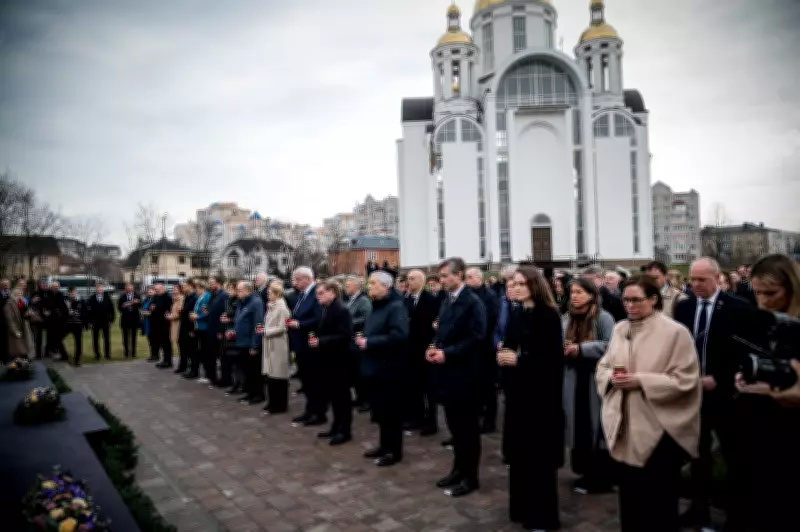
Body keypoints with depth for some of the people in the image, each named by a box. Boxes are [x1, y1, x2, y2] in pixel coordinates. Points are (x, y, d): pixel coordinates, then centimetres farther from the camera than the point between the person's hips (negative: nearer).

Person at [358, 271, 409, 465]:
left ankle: (394, 450, 14)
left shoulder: (396, 307, -16)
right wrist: (363, 339, 4)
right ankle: (385, 444, 29)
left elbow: (398, 336, -28)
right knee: (380, 408, 16)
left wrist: (369, 342, -23)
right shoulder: (376, 306, 14)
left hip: (389, 367, -9)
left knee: (391, 409, 2)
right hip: (376, 365, 9)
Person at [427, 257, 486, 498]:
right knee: (454, 424, 17)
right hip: (447, 370, 8)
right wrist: (434, 347, 0)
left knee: (468, 426, 4)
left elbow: (476, 338, -19)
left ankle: (470, 476, 16)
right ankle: (459, 468, 30)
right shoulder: (446, 301, 12)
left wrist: (447, 353, -19)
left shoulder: (472, 302, -13)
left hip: (463, 373, -8)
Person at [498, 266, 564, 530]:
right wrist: (502, 354, -7)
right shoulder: (516, 314, 8)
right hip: (516, 388, 6)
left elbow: (554, 357, -15)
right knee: (518, 449, 11)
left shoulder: (549, 315, -11)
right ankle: (521, 506, 26)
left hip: (540, 391, -6)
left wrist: (519, 359, -20)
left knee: (539, 451, 3)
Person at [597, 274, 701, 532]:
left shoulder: (675, 332, -12)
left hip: (659, 428, -5)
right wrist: (611, 376, -10)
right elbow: (603, 366, 13)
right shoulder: (619, 329, 6)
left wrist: (641, 381, -21)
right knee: (629, 494, 16)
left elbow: (685, 380, -14)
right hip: (625, 426, 5)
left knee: (659, 498, 9)